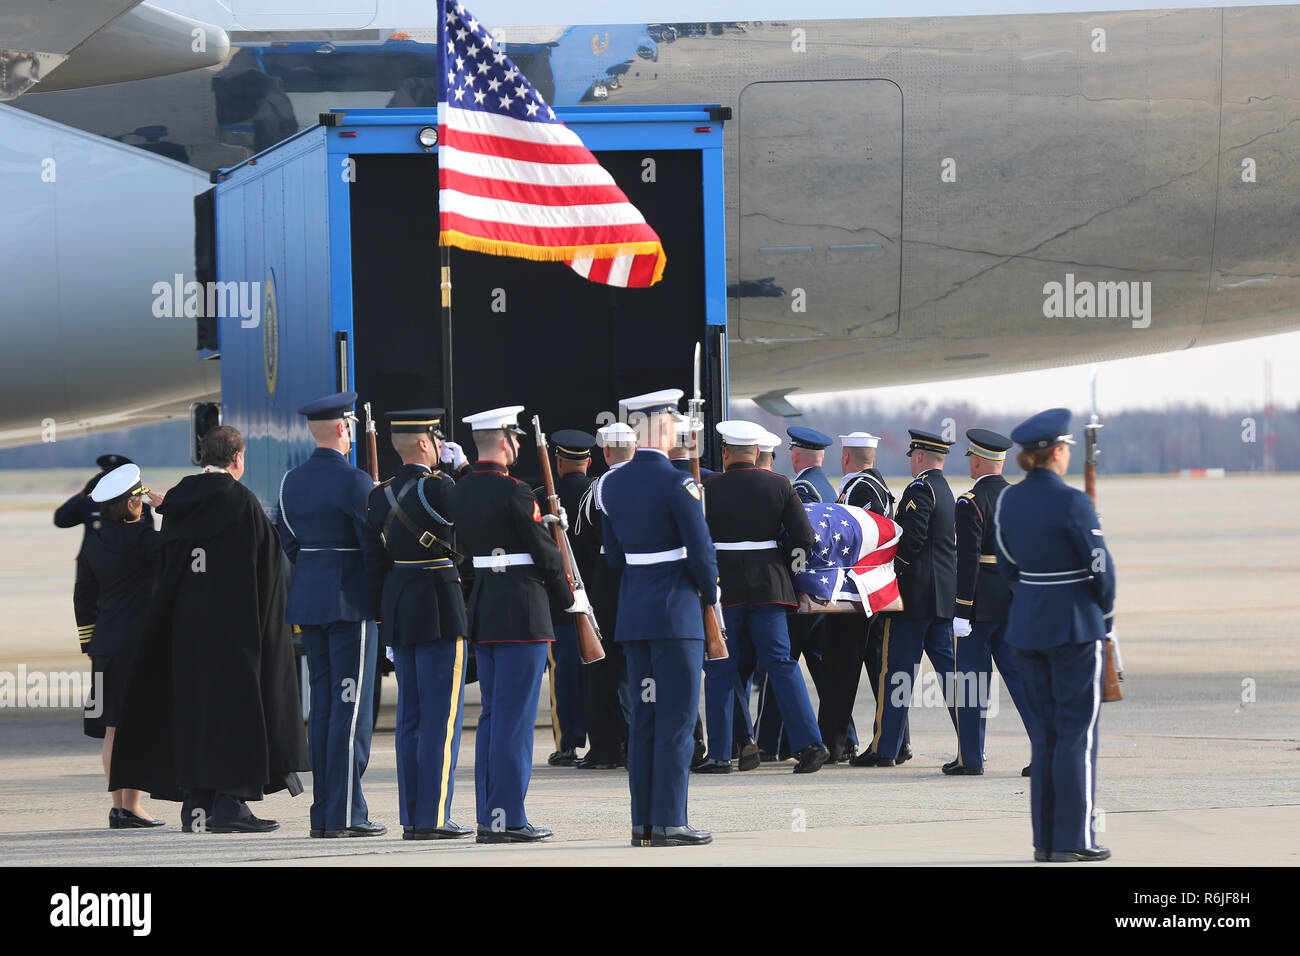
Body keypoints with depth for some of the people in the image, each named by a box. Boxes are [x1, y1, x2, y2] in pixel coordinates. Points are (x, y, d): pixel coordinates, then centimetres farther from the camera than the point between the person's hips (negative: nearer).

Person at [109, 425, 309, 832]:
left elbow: (164, 568, 10)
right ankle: (229, 802, -9)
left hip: (185, 620, 6)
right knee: (233, 704, -3)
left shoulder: (178, 502, 7)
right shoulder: (241, 500, -10)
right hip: (232, 623, -6)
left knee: (192, 706, 10)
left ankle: (195, 803, 9)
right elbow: (270, 560, -10)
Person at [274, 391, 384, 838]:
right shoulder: (353, 481, -13)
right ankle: (346, 813, -7)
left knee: (323, 704, 11)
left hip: (307, 597, 7)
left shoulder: (291, 482, 9)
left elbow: (287, 544, 14)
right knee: (352, 705, -5)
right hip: (351, 599, -7)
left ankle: (323, 812, 12)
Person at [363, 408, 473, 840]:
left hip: (398, 611, 7)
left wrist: (383, 618, 15)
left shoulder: (380, 496, 8)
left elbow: (373, 561, 10)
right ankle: (433, 817, -6)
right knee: (443, 714, -4)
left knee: (411, 715, 11)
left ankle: (411, 817, 12)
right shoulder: (440, 487, -14)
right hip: (441, 608, -7)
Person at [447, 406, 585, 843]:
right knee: (515, 715, -5)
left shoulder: (459, 492, 8)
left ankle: (488, 816, 14)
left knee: (492, 714, 13)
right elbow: (544, 553, -12)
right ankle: (507, 818, -6)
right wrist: (569, 599, 4)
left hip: (482, 611, 8)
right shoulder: (513, 492, -15)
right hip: (522, 612, -8)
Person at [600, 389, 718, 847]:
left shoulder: (612, 484, 7)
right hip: (676, 609, -7)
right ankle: (669, 822, -6)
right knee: (677, 718, -4)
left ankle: (643, 822, 11)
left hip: (632, 611, 7)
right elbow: (702, 552, -13)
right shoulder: (676, 484, -15)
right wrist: (711, 593, 5)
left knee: (643, 718, 10)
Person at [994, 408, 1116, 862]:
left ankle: (1045, 840, 12)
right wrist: (1105, 613, 4)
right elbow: (1100, 566, -12)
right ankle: (1074, 839, 0)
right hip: (1074, 623, -7)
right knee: (1078, 731, -1)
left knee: (1043, 728, 12)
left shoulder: (1007, 501, 4)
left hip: (1027, 621, 7)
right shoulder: (1071, 502, -16)